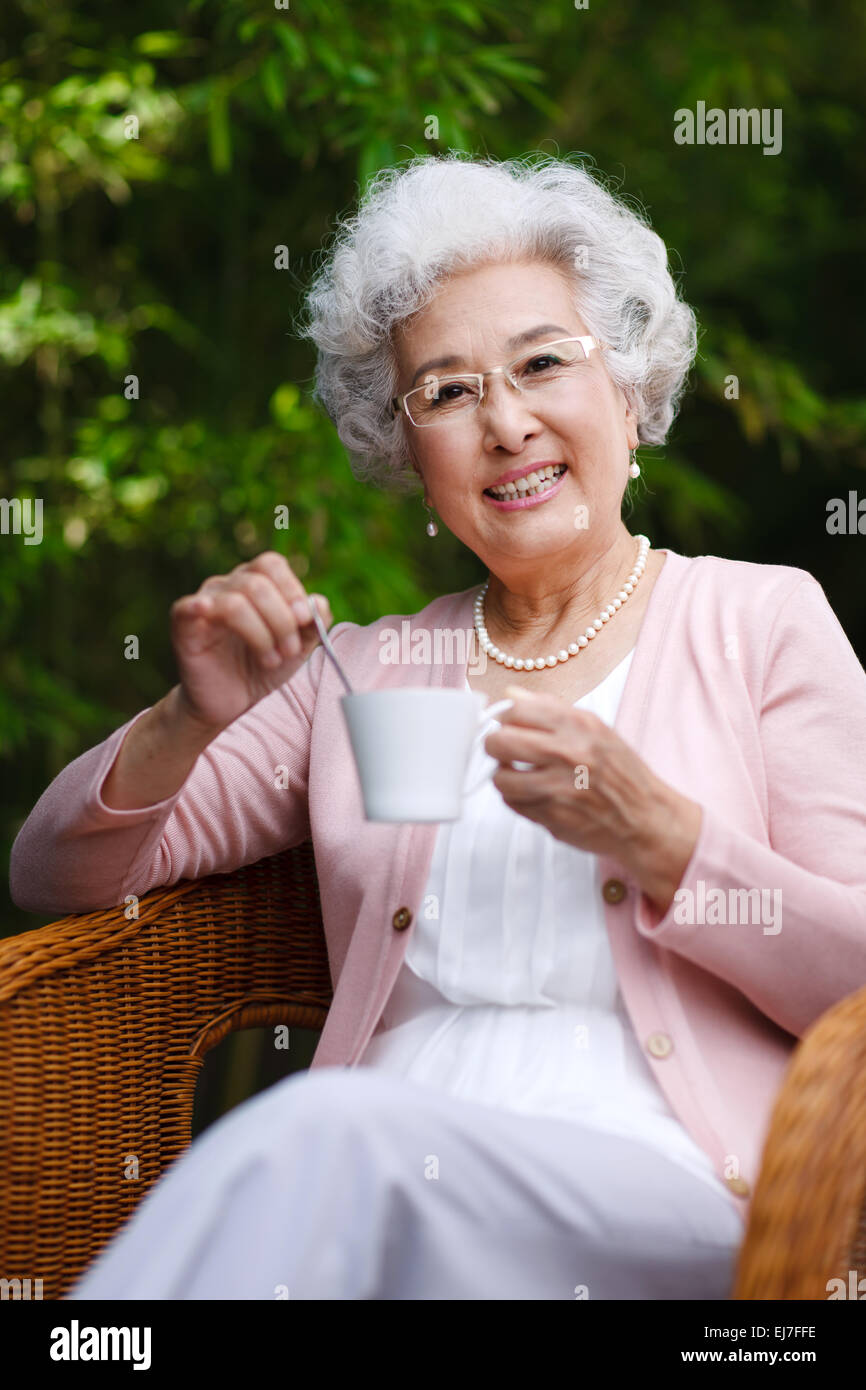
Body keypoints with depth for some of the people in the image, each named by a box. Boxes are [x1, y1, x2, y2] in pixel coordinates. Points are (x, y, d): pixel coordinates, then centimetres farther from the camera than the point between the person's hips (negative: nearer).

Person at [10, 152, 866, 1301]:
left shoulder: (764, 620, 13)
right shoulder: (360, 672, 21)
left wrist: (654, 833, -10)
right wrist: (189, 722, -1)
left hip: (679, 1197, -2)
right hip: (379, 1187, 2)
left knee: (323, 1137, -34)